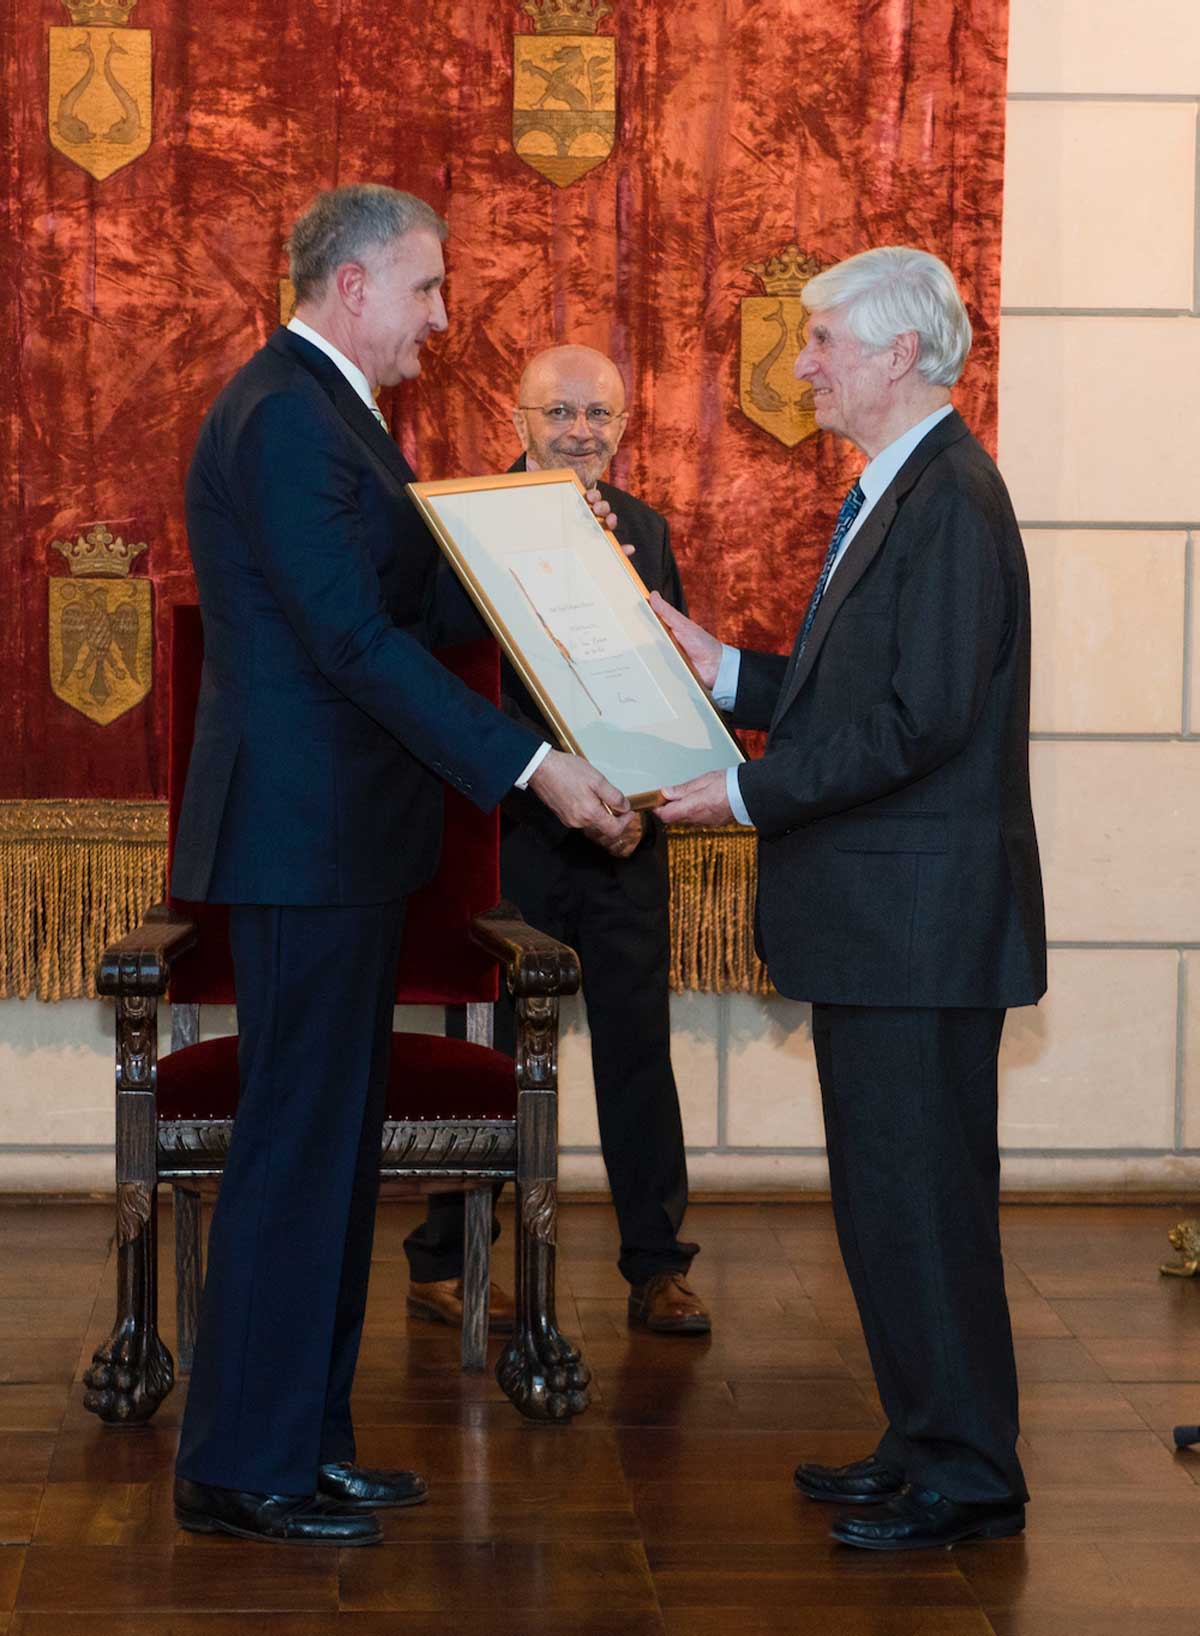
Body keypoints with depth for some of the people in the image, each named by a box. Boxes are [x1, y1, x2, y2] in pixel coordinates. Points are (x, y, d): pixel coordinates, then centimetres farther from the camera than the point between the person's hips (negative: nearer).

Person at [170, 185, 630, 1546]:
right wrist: (529, 763, -25)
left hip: (342, 833, 11)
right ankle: (241, 1468, 4)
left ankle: (305, 1438, 22)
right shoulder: (286, 416, -16)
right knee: (294, 1144, -5)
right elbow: (355, 637, -23)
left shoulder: (329, 412, 18)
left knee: (334, 1142, 14)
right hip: (304, 833, -11)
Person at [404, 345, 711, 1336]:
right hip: (513, 833, -4)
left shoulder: (644, 530, 11)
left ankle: (658, 1267, 16)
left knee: (640, 1049, 7)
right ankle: (443, 1264, 17)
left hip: (627, 842, 4)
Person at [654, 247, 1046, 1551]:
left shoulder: (950, 497, -16)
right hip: (877, 918, 10)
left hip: (921, 917, -10)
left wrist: (750, 794, -18)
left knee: (920, 1191, -3)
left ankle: (966, 1478, 7)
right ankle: (926, 1445, 27)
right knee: (885, 1188, 16)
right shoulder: (893, 492, 16)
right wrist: (724, 670, 10)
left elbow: (918, 718, -23)